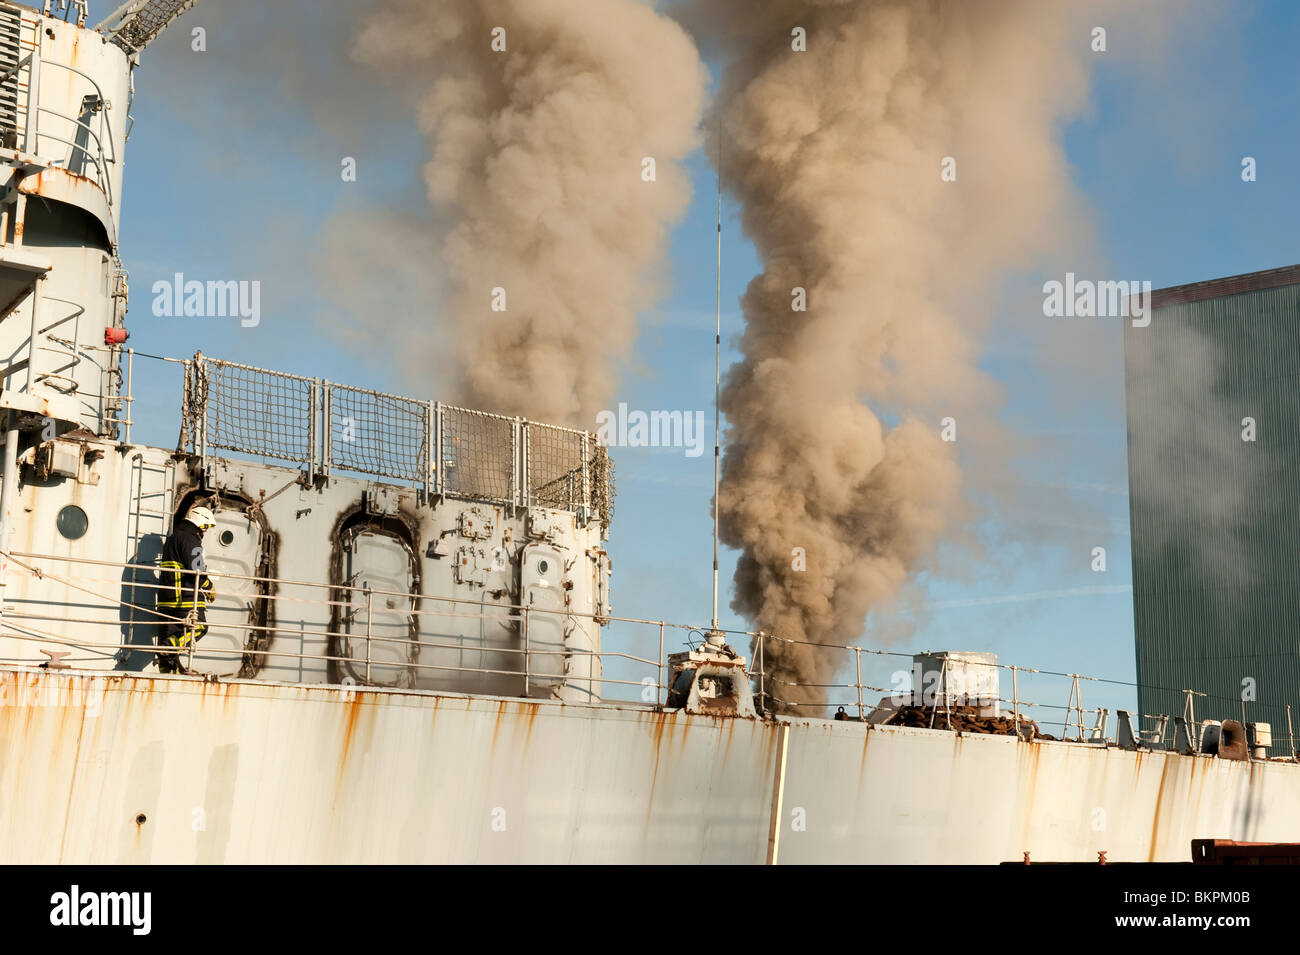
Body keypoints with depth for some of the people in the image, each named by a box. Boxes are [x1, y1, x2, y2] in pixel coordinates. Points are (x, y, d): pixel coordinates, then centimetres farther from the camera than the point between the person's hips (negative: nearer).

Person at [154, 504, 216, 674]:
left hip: (167, 594, 10)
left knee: (170, 631, 9)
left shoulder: (172, 539, 23)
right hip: (187, 596, -10)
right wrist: (209, 587, -1)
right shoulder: (191, 540, -10)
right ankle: (171, 647, -21)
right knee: (200, 627, -4)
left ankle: (165, 668, 7)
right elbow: (196, 570, -17)